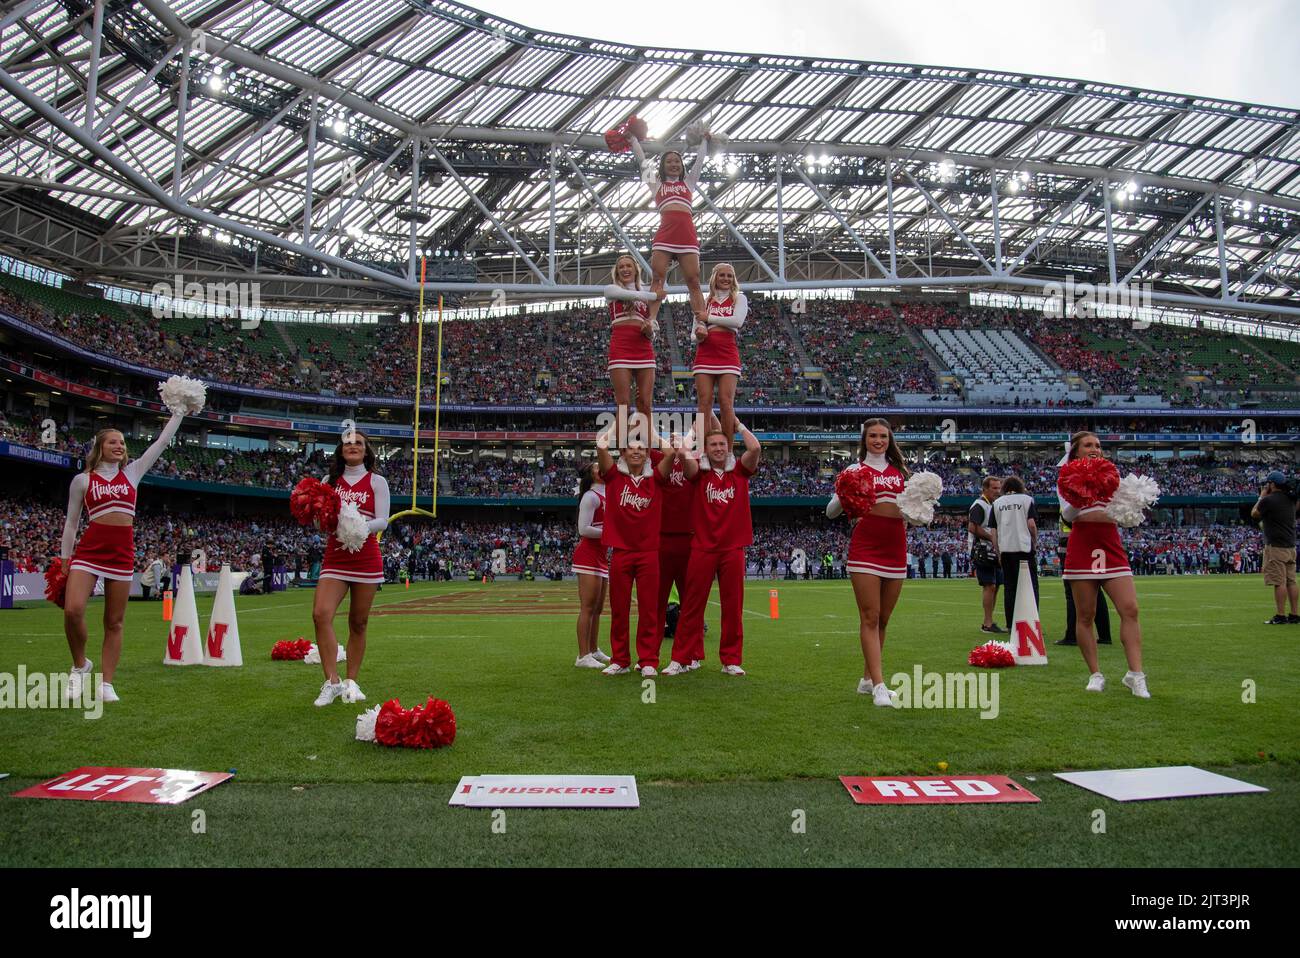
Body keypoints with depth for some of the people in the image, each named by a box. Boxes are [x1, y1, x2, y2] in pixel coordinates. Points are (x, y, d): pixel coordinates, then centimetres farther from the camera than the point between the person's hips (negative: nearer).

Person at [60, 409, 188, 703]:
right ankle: (80, 665, 6)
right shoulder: (82, 480, 6)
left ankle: (106, 684, 9)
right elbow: (71, 523, 9)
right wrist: (65, 560, 7)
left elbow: (163, 440, 12)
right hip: (89, 550, -2)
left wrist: (180, 411, 12)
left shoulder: (133, 472, 12)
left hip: (122, 553, 2)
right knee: (73, 610, -19)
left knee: (114, 622, 3)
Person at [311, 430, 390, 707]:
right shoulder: (331, 481, 11)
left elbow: (382, 521, -4)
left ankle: (351, 681, 16)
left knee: (358, 622, 4)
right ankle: (332, 682, -13)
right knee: (321, 614, -17)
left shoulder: (376, 481, 4)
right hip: (335, 557, 2)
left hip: (366, 558, -2)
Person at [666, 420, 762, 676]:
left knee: (733, 607, 5)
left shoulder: (739, 471, 7)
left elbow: (755, 448, -9)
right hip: (703, 548, -1)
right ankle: (682, 659, 9)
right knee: (692, 606, 2)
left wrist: (738, 425, 3)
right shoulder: (699, 473, 5)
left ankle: (731, 660, 14)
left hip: (733, 548, 1)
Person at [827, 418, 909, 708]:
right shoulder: (856, 469, 4)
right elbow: (831, 512, 1)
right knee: (870, 617, -8)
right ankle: (879, 685, -10)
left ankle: (868, 678, 20)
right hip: (865, 546, -5)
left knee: (883, 619, 9)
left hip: (896, 548, 5)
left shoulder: (900, 471, 16)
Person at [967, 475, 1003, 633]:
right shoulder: (979, 505, -11)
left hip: (993, 552, 10)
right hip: (982, 552, -10)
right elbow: (972, 527, -21)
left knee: (995, 586, 11)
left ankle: (989, 622, 19)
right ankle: (988, 624, -8)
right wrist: (992, 538, -17)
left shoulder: (994, 506, 19)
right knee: (990, 586, -11)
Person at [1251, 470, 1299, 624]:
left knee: (1279, 582, -8)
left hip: (1276, 547, -8)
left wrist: (1261, 497, 12)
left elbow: (1254, 514, 3)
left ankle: (1281, 616, -9)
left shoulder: (1269, 500, -12)